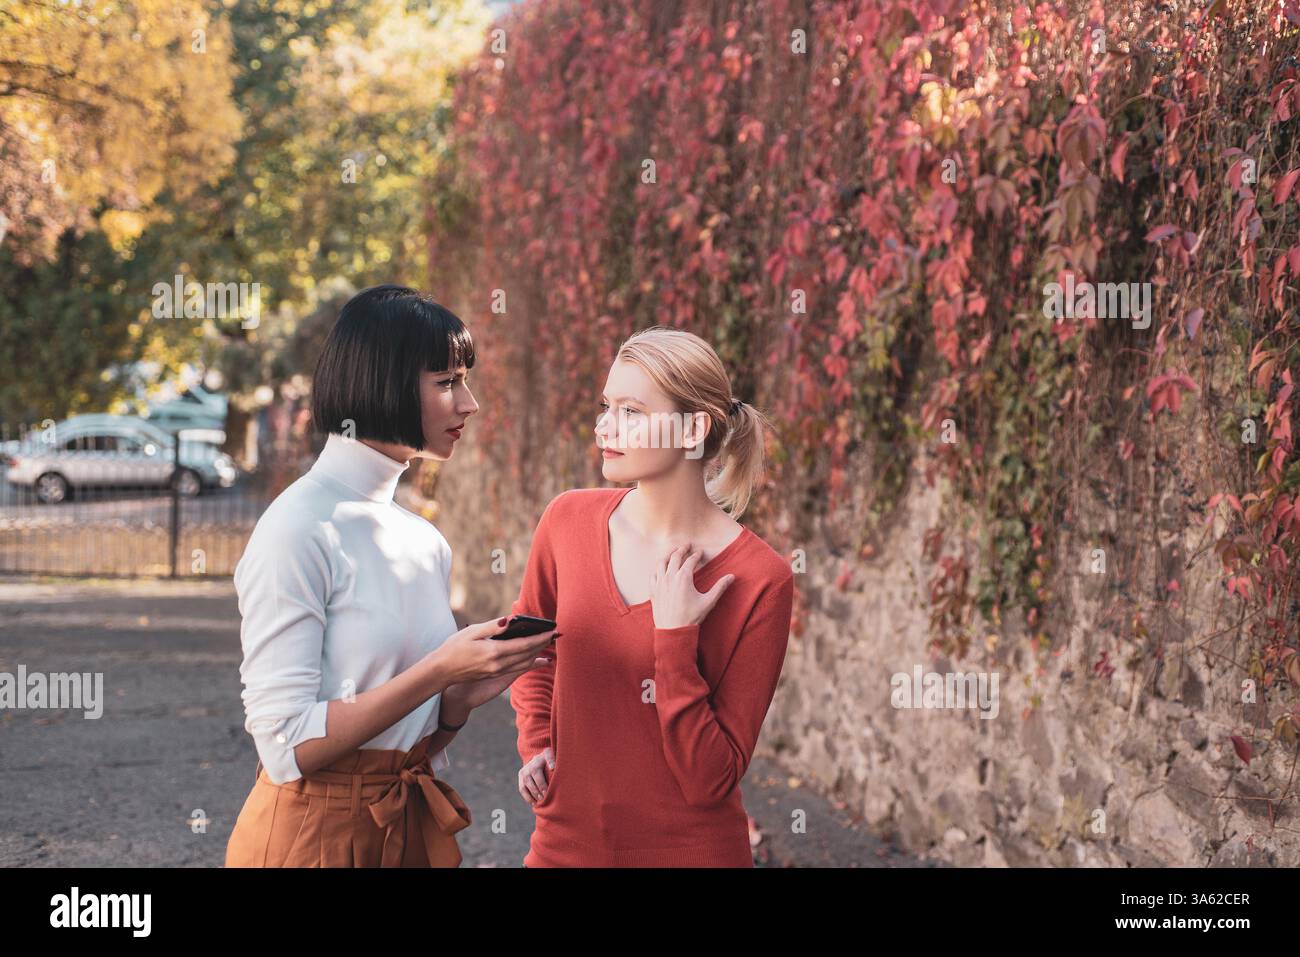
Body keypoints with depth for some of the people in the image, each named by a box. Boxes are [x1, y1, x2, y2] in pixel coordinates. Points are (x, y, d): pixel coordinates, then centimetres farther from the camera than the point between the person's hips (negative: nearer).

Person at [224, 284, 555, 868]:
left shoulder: (427, 542, 6)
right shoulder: (299, 531, -16)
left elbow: (420, 735, 11)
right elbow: (287, 746, -20)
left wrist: (465, 694, -9)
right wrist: (440, 670, -22)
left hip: (414, 827, 7)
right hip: (318, 833, -7)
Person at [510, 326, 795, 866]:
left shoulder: (759, 580, -16)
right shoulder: (569, 519, -5)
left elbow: (711, 781, -16)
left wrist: (675, 638, -23)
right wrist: (535, 742, 2)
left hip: (686, 849, -3)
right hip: (565, 839, 3)